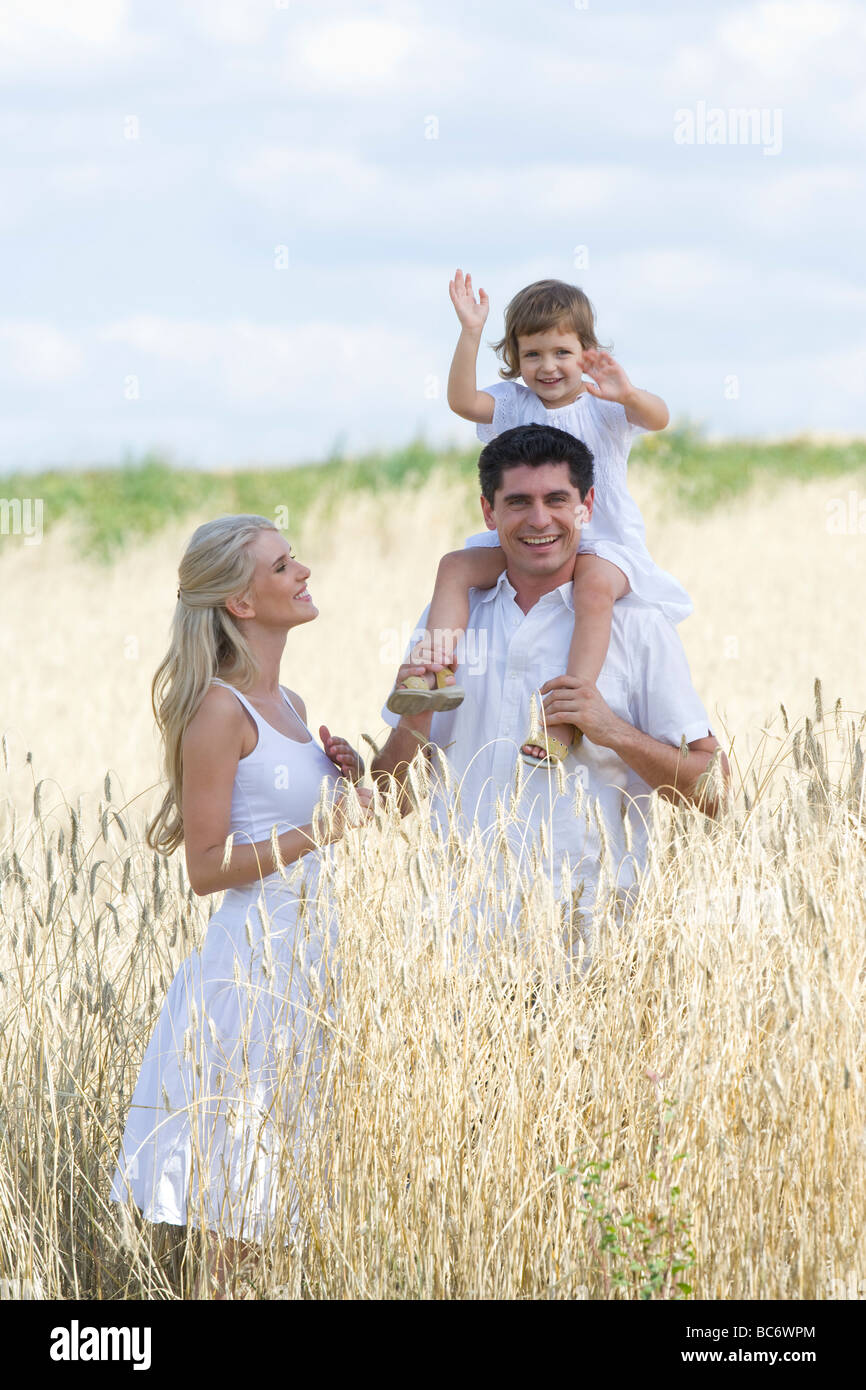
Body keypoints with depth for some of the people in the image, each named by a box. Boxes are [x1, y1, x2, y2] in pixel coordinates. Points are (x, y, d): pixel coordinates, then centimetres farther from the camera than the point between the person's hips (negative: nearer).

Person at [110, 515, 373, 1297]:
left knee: (293, 1167, 10)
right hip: (254, 961, -9)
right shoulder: (220, 712, -13)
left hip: (311, 952, 9)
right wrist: (316, 833, -20)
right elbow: (207, 868, -15)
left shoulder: (288, 706, 13)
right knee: (245, 1187, -4)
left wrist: (341, 782, 7)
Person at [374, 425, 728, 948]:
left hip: (583, 923, -2)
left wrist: (616, 733, -12)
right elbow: (392, 798, 15)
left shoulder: (637, 626, 5)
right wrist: (413, 722, -4)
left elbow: (713, 794, 2)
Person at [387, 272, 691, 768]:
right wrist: (470, 334, -26)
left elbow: (658, 417, -22)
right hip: (521, 545, 4)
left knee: (596, 584, -36)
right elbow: (463, 401, -15)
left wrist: (629, 395, -45)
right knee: (456, 566, -14)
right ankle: (437, 671, -27)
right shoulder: (512, 403, 4)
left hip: (603, 545, -4)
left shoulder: (603, 406, -3)